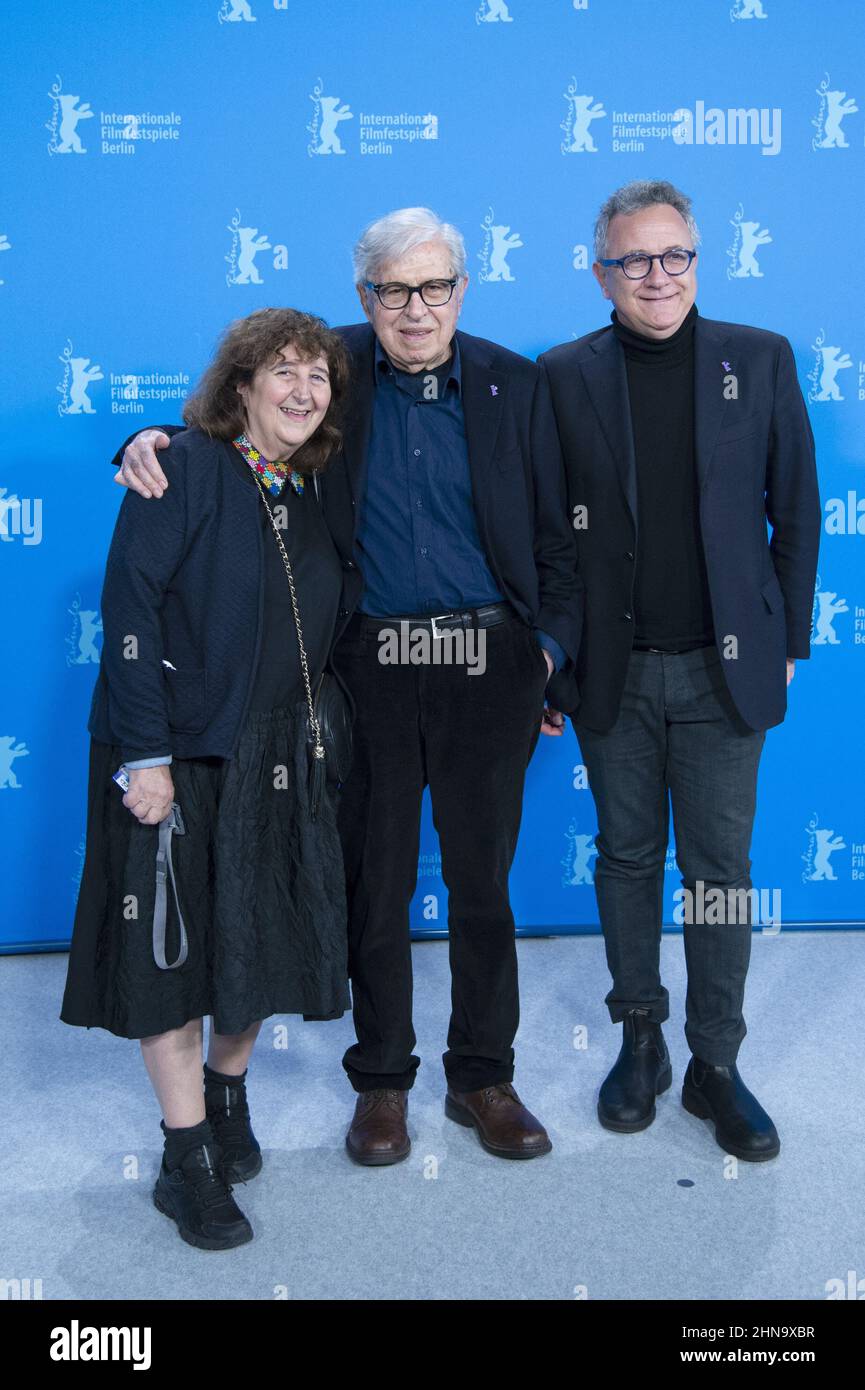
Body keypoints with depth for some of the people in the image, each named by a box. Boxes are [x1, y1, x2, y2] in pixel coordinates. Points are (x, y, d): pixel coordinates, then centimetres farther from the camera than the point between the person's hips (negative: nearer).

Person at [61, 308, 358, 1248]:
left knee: (265, 939, 12)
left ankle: (227, 1091, 37)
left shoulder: (311, 494, 9)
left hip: (279, 760, 6)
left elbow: (320, 635, 12)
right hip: (180, 750, -6)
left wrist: (317, 736, 1)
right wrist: (143, 754, -20)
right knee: (175, 947, 2)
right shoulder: (187, 467, -9)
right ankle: (187, 1161, 15)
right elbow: (129, 607, -16)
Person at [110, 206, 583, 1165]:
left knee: (482, 878, 10)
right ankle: (381, 1079, 28)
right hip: (370, 664, 0)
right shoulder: (332, 368, 2)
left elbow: (556, 534, 6)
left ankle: (483, 1076, 28)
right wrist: (154, 442, -11)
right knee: (375, 878, 9)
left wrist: (552, 646, -1)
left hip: (489, 663, 1)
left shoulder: (514, 384, 4)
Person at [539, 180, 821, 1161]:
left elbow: (795, 510, 5)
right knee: (627, 858, 12)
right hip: (613, 672, 1)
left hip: (724, 667, 0)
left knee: (719, 868, 6)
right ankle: (638, 1039, 29)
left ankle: (716, 1066, 21)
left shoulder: (760, 360, 3)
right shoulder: (565, 375, 2)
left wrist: (786, 640, 3)